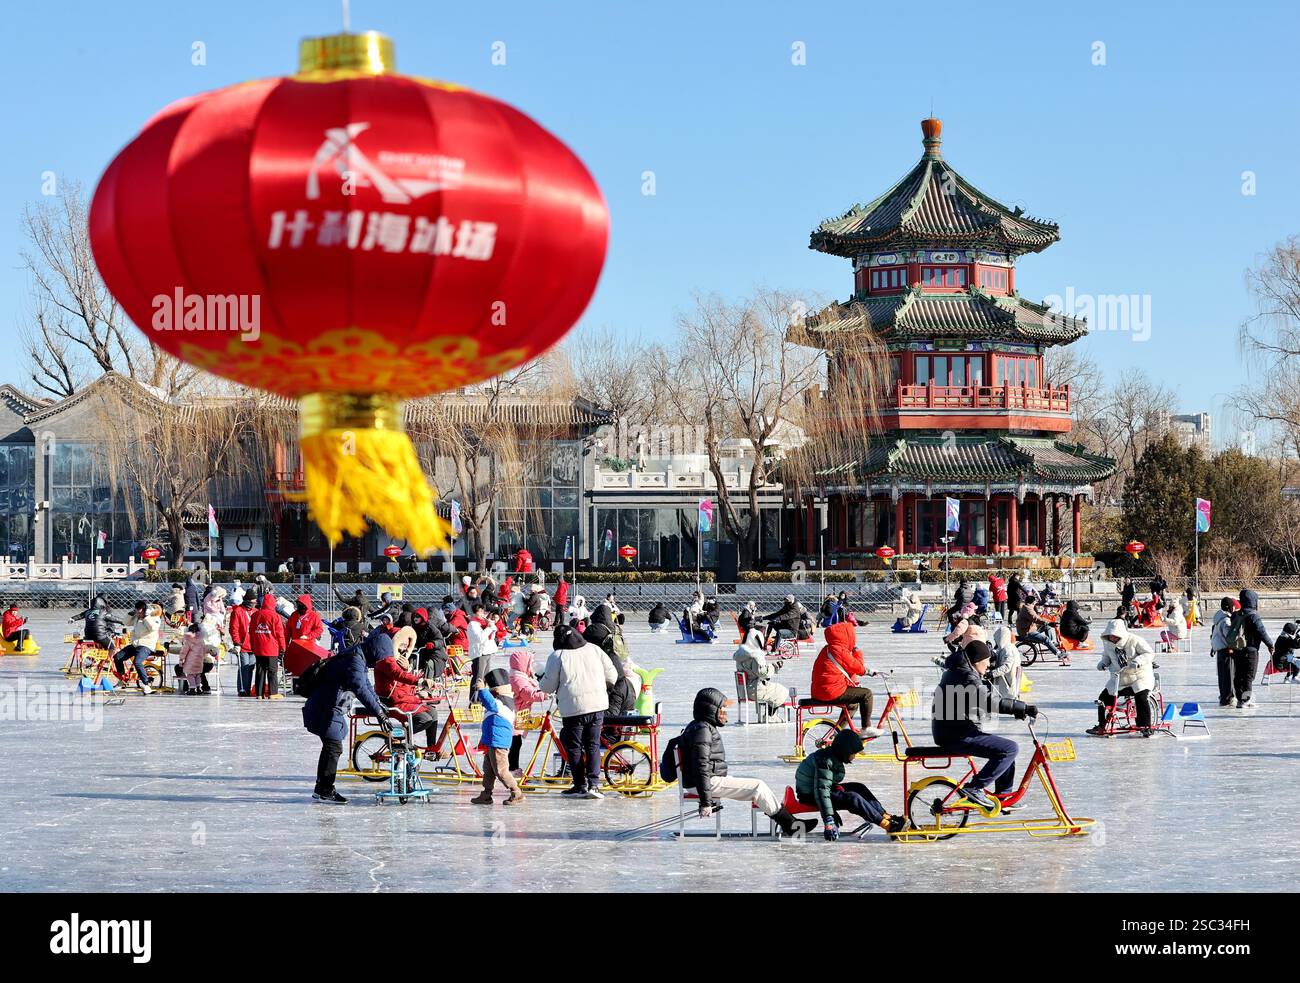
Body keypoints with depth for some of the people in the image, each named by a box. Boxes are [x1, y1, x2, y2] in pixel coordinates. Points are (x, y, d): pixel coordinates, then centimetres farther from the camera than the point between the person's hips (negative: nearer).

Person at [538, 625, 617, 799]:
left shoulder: (557, 657, -5)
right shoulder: (594, 649, 7)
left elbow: (548, 686, -2)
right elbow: (611, 676, 11)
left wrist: (540, 684, 21)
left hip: (573, 709, -4)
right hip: (597, 706, 4)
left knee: (574, 747, 10)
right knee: (593, 745, 12)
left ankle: (580, 785, 11)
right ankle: (593, 784, 1)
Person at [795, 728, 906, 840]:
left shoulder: (834, 755, 5)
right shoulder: (825, 761, -26)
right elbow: (821, 790, -34)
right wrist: (828, 821, -38)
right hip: (810, 796, -11)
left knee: (859, 788, 5)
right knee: (853, 798, -24)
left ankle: (887, 817, 2)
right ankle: (888, 826, -23)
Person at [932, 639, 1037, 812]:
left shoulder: (955, 672, 18)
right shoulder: (966, 677, -17)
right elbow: (990, 701, -29)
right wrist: (1024, 707, -25)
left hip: (949, 733, 11)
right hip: (958, 736, -11)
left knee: (1006, 747, 21)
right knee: (1011, 749, -17)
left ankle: (1003, 796, 25)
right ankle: (974, 788, -15)